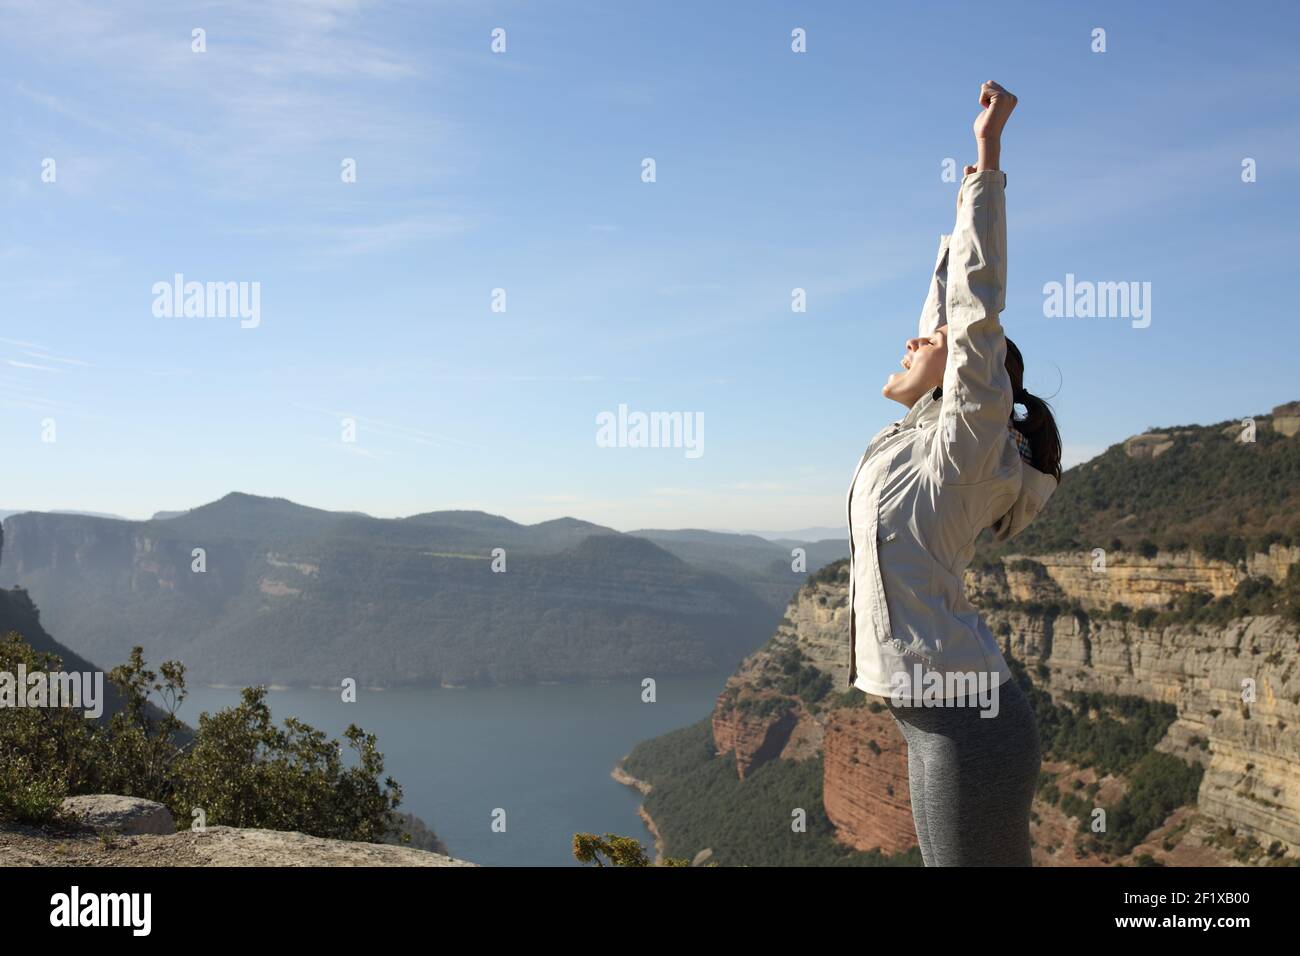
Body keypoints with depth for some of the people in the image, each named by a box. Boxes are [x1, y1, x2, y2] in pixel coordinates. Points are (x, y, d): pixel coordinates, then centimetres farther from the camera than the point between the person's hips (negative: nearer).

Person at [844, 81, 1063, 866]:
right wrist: (968, 201, 27)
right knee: (954, 859, 16)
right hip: (945, 717, 9)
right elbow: (951, 303, 21)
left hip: (965, 718, -9)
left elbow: (981, 300, -14)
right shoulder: (922, 437, 13)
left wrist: (988, 160, -10)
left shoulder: (969, 438, -9)